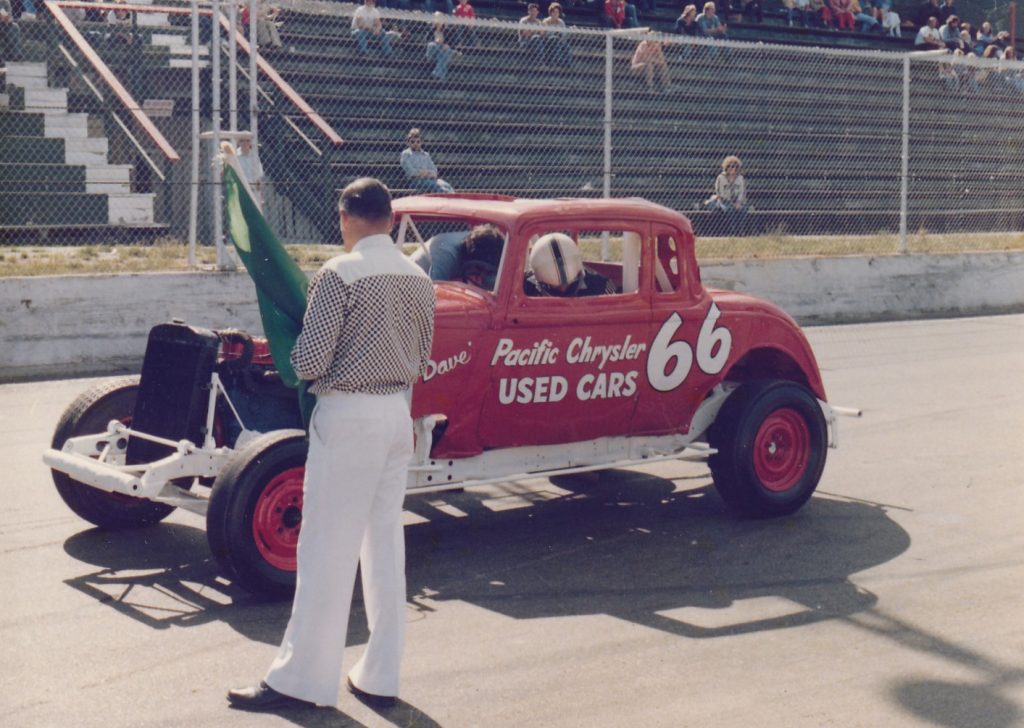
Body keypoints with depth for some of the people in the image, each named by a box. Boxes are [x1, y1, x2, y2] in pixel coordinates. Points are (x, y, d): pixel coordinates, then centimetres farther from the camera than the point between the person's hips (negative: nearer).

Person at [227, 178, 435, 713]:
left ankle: (301, 679, 9)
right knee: (386, 547, 12)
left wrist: (299, 359, 6)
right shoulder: (418, 279, 5)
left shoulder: (339, 275, -14)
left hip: (347, 418, -6)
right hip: (399, 415, 6)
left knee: (328, 550, 0)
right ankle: (380, 678, 19)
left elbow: (309, 363, -15)